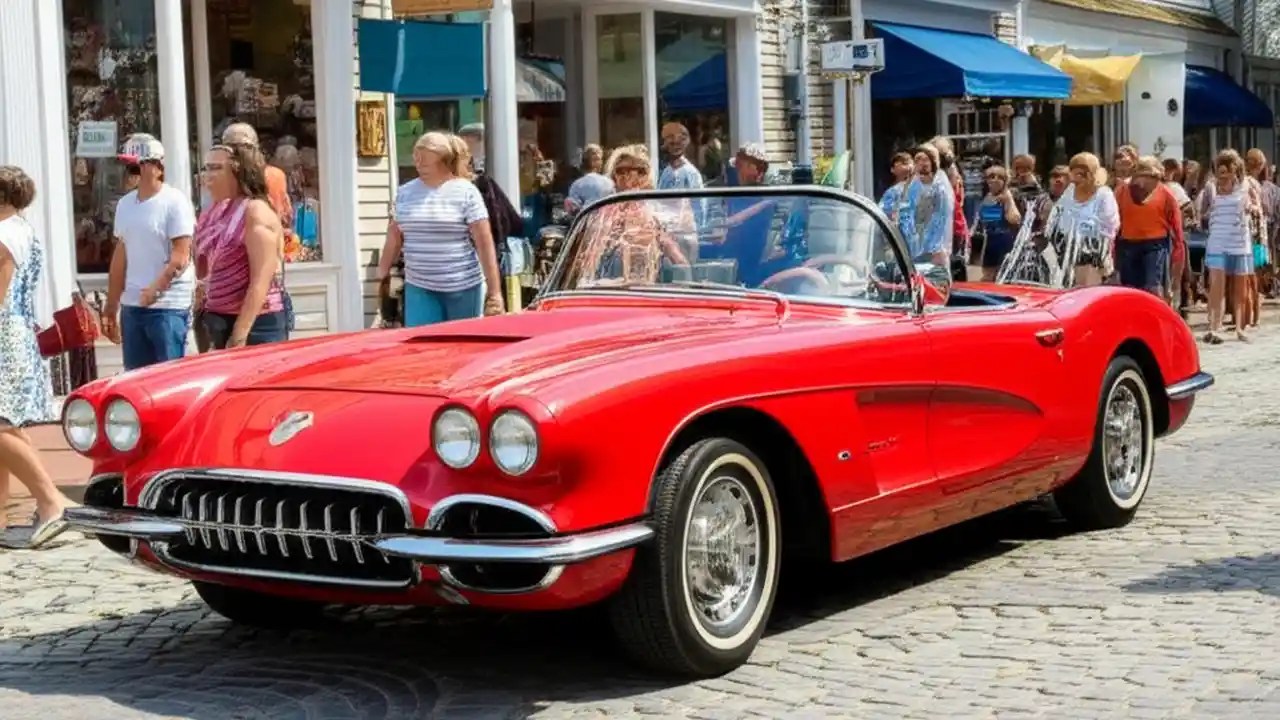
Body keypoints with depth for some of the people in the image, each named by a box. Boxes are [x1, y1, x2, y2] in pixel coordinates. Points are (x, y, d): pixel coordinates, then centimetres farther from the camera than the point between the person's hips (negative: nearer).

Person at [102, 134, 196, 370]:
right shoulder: (124, 204, 13)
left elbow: (180, 258, -14)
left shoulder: (175, 202, -8)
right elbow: (120, 257, 18)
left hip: (168, 306, -7)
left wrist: (155, 289, -27)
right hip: (131, 306, 7)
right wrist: (111, 306, 17)